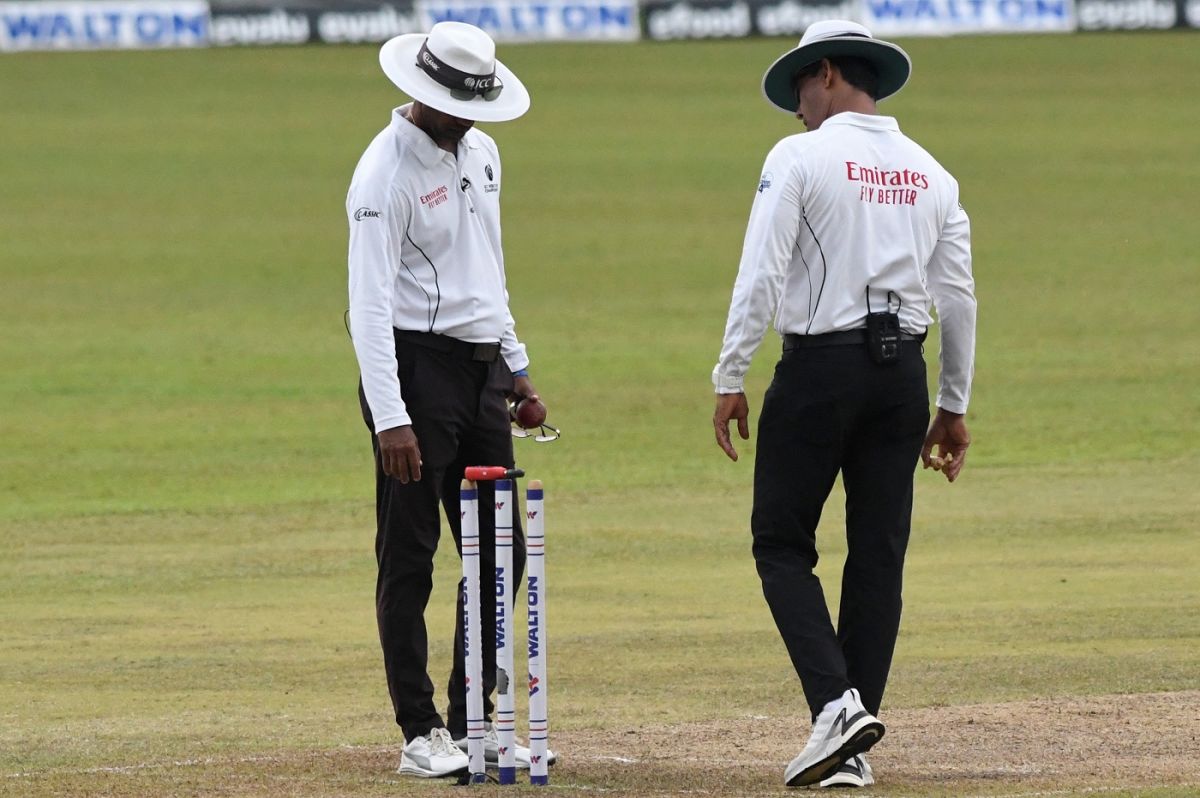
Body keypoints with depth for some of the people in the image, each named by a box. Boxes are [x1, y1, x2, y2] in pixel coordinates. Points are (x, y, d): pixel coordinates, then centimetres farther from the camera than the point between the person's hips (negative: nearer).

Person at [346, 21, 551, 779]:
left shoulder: (480, 153, 11)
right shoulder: (387, 173, -14)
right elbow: (371, 300, -19)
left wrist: (516, 365, 21)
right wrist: (391, 418, -25)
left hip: (483, 368, 8)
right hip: (417, 367, -8)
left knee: (500, 552, 8)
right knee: (410, 558, -3)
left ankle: (473, 722, 16)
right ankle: (421, 732, 1)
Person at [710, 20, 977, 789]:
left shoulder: (801, 158, -5)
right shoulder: (931, 174, 11)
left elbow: (762, 275, -12)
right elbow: (958, 298, 10)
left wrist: (731, 379, -7)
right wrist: (954, 407, 17)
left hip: (821, 365, -5)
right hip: (902, 372, 5)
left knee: (782, 542, 3)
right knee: (879, 553, 7)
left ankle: (837, 701, -16)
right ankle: (853, 749, 7)